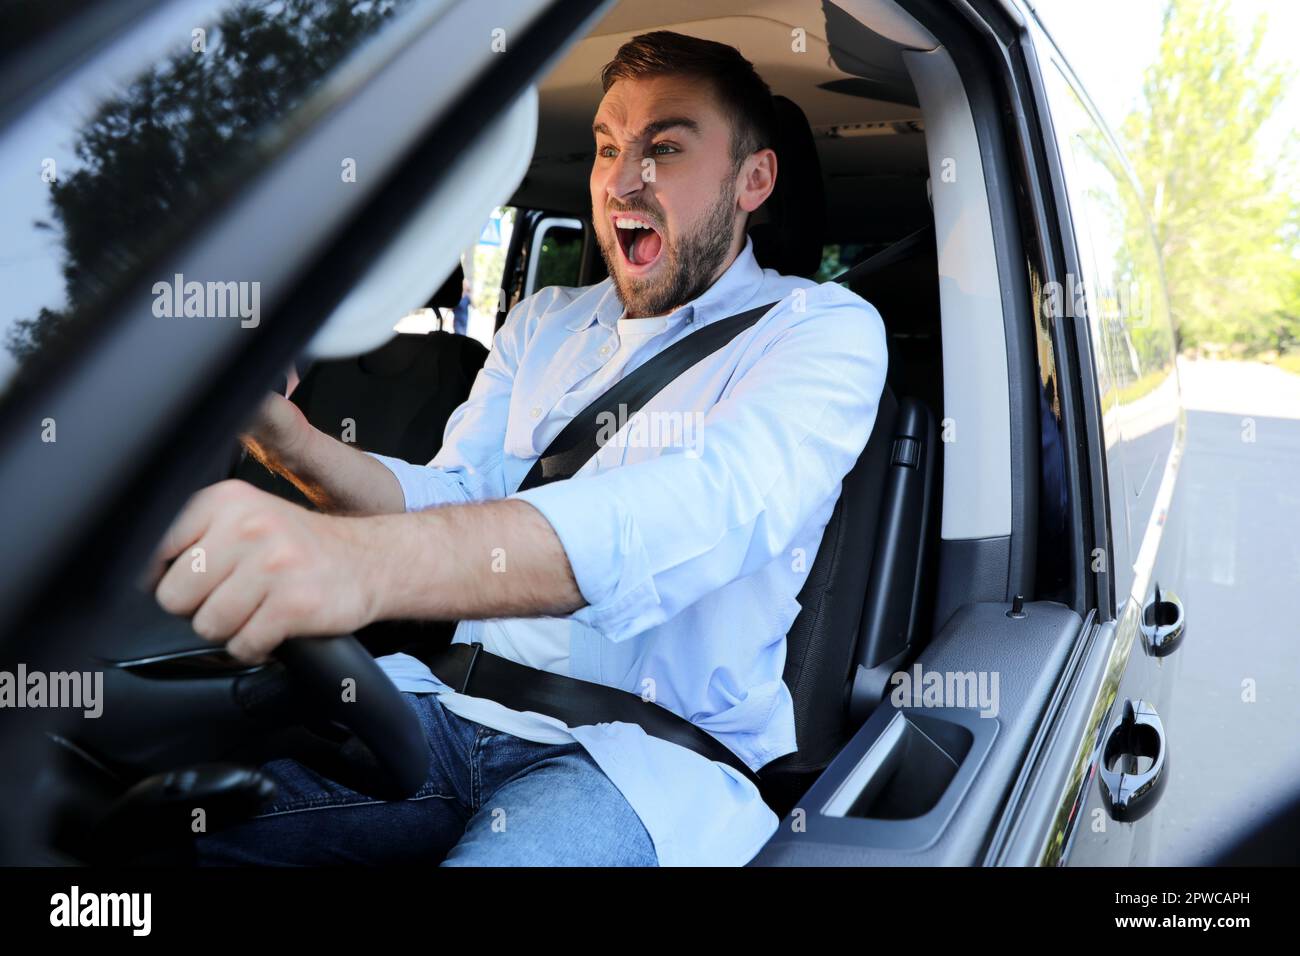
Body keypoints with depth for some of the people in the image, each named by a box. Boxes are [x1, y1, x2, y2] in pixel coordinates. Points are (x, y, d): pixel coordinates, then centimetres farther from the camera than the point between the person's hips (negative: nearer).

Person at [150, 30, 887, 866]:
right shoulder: (544, 323, 16)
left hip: (645, 756, -5)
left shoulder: (824, 329, -5)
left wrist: (367, 563, -42)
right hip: (457, 705, 6)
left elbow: (719, 504, -27)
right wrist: (281, 433, -16)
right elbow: (448, 500, 7)